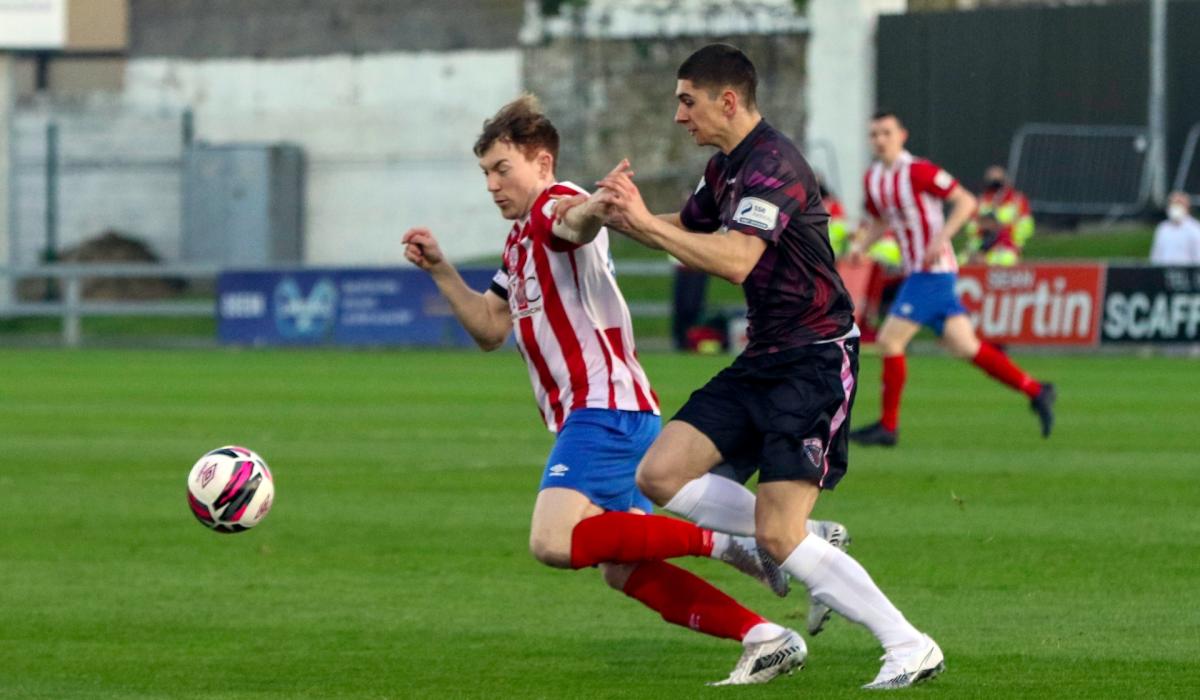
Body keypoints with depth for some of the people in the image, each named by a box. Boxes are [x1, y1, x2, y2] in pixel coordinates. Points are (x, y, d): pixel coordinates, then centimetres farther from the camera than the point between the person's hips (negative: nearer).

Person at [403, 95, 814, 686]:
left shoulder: (553, 204, -8)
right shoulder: (520, 241, 23)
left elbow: (574, 220, -35)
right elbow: (490, 329, 27)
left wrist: (597, 208, -60)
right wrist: (440, 270, 15)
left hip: (604, 407, -10)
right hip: (598, 415, 10)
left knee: (554, 542, -25)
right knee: (624, 571, 6)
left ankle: (720, 542, -20)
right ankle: (765, 637, 2)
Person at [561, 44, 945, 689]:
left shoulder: (774, 165, -19)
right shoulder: (726, 167, 12)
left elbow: (734, 260, -32)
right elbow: (686, 230, 28)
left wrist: (644, 222, -28)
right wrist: (622, 217, 8)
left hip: (814, 359, -10)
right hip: (762, 361, 10)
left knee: (778, 537, -15)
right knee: (660, 474, -1)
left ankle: (910, 648, -6)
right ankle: (804, 543, 11)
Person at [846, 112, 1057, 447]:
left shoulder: (918, 171, -13)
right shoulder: (872, 179, 11)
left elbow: (965, 201, -12)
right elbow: (878, 222, 25)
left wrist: (940, 239, -22)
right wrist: (860, 245, 5)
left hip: (931, 270, -8)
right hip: (916, 272, 8)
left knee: (889, 341, -9)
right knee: (963, 346, 7)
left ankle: (888, 426, 1)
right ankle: (1035, 391, 14)